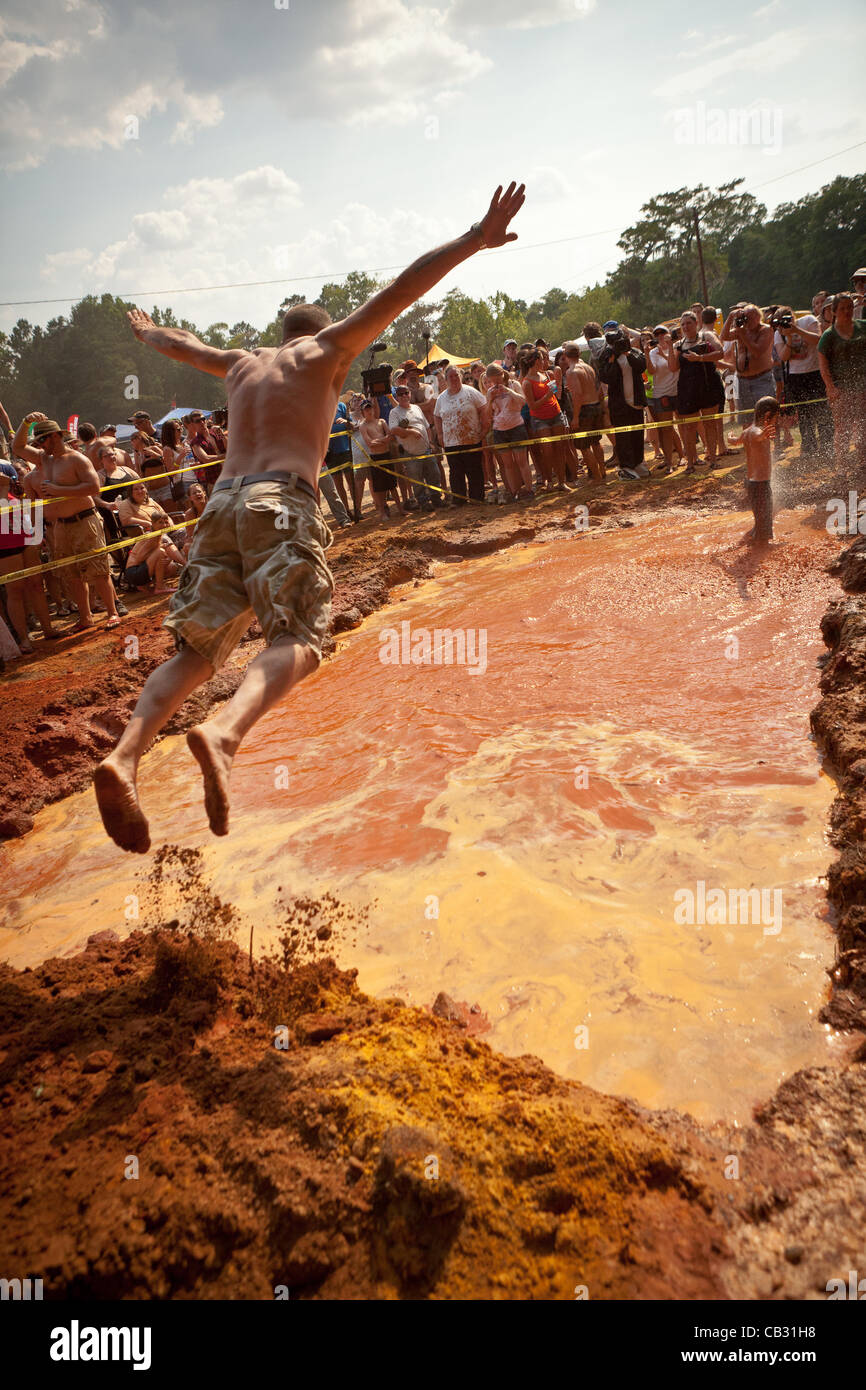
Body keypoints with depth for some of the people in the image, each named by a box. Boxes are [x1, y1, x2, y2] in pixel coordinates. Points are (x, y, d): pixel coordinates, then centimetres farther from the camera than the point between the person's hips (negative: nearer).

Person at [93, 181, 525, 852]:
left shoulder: (243, 363, 29)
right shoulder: (326, 350, 15)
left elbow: (185, 344, 50)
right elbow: (400, 291, 9)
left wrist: (150, 332, 71)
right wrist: (476, 239, 8)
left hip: (222, 501, 6)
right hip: (283, 500, -5)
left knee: (198, 650, 4)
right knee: (298, 640, -15)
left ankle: (125, 754, -16)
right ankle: (224, 733, -44)